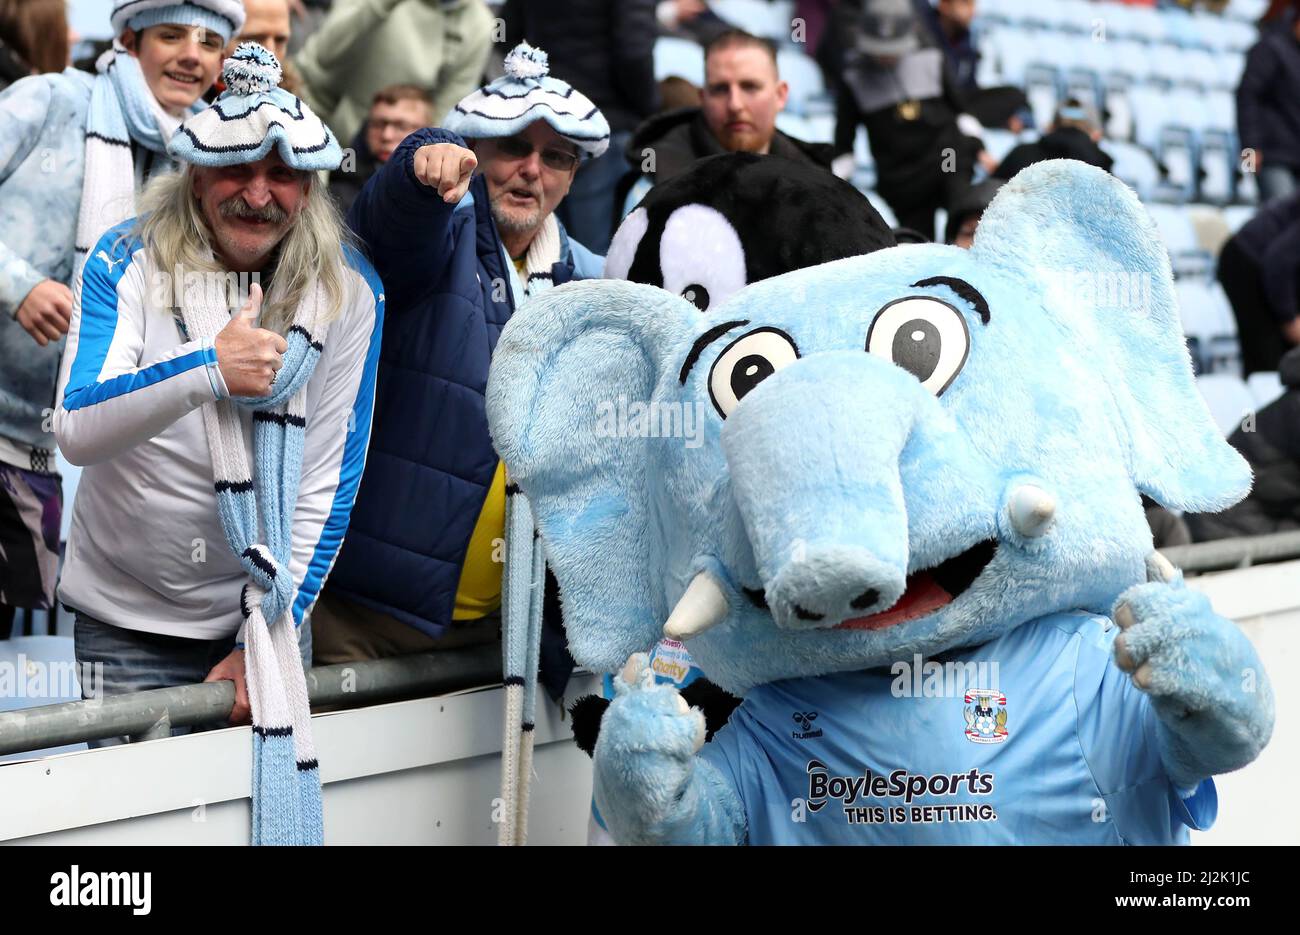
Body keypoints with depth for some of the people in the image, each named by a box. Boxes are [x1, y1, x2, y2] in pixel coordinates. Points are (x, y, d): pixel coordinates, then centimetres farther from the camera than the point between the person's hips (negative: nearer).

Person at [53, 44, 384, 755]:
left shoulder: (349, 291, -6)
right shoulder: (127, 262, -9)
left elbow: (329, 481, -7)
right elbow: (76, 432, -19)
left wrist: (269, 634, -11)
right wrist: (207, 369, -34)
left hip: (266, 610, 1)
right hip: (126, 622, -1)